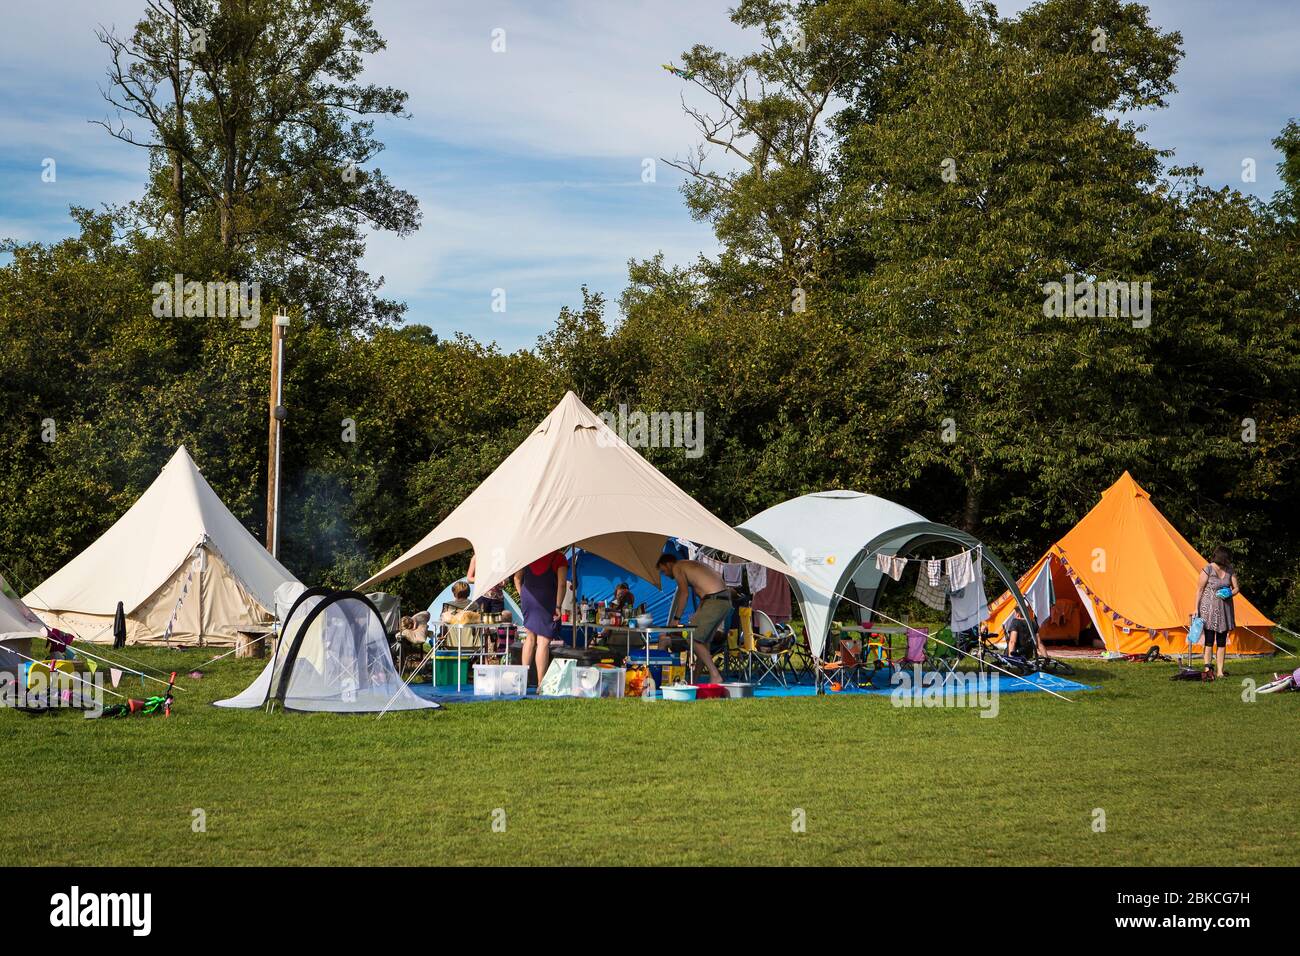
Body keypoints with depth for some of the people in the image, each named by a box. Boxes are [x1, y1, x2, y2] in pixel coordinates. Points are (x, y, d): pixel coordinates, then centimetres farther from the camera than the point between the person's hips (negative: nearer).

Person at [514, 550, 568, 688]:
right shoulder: (559, 558, -3)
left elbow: (517, 577, 12)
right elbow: (561, 584, -12)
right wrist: (558, 606, -12)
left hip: (528, 599, 4)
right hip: (547, 601, -4)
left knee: (530, 637, 19)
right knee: (543, 641, -5)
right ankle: (541, 684, -7)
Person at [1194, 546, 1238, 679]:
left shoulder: (1230, 571, 4)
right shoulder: (1207, 570, -9)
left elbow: (1236, 588, 11)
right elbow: (1199, 590, -6)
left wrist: (1230, 594, -12)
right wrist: (1196, 608, -8)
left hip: (1224, 608, 5)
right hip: (1209, 608, -4)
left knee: (1222, 642, 5)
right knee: (1209, 640, -8)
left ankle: (1219, 671, 8)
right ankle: (1207, 668, -7)